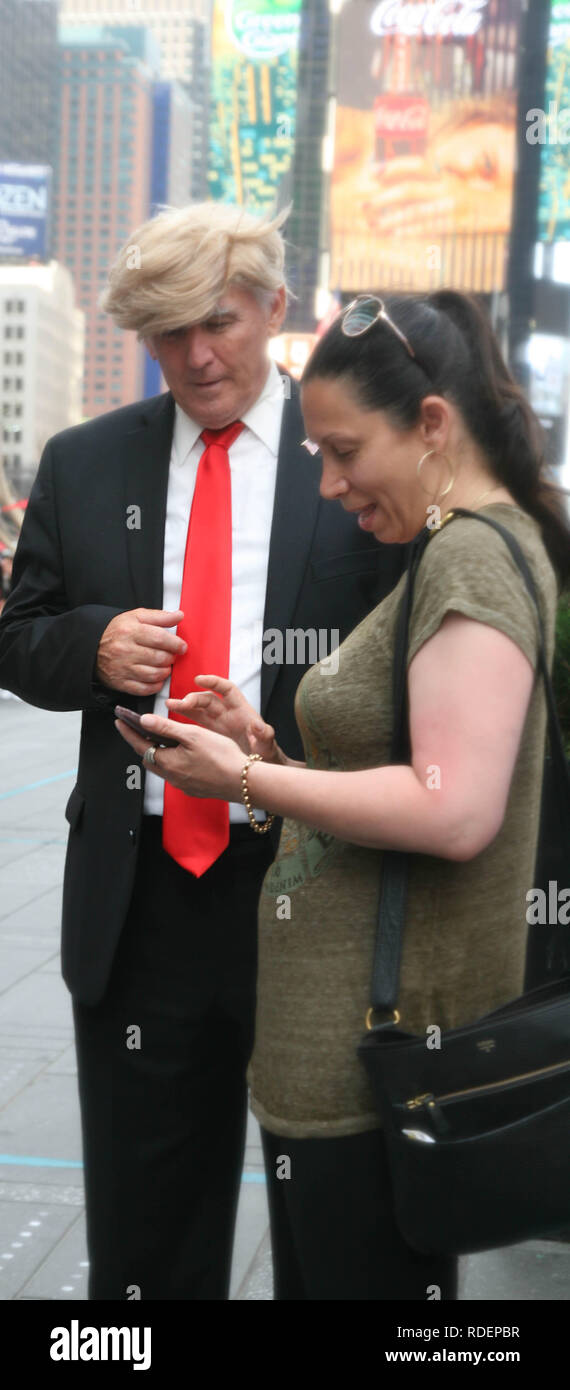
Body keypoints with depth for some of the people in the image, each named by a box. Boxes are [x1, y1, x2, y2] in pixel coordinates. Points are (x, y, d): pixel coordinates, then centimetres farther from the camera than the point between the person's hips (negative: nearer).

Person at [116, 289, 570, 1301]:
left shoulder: (475, 554, -17)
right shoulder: (466, 549, 15)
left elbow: (454, 811, -27)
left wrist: (245, 779, -17)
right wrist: (269, 747, 6)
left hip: (377, 1055, -10)